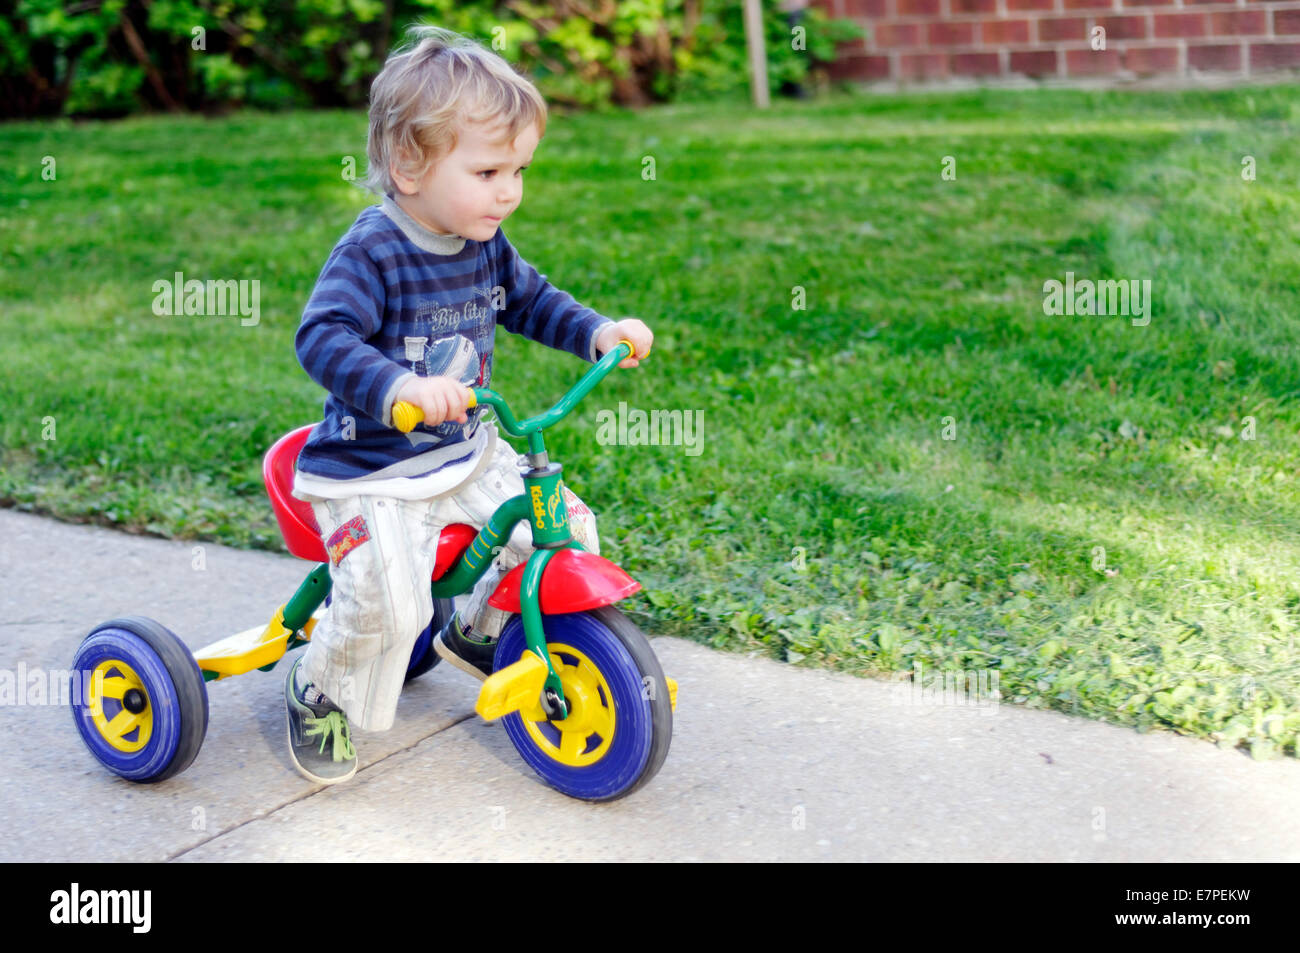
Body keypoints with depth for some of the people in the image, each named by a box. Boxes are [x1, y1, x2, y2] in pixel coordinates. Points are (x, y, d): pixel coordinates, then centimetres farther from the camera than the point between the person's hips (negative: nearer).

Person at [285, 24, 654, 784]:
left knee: (567, 529, 3)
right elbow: (323, 337, -33)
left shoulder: (486, 246, 2)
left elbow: (530, 300, 21)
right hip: (371, 470, -7)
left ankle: (475, 633, 28)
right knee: (386, 597, -26)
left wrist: (599, 332, 5)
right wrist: (402, 387, -49)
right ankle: (320, 692, 7)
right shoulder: (371, 253, -21)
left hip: (465, 452, 8)